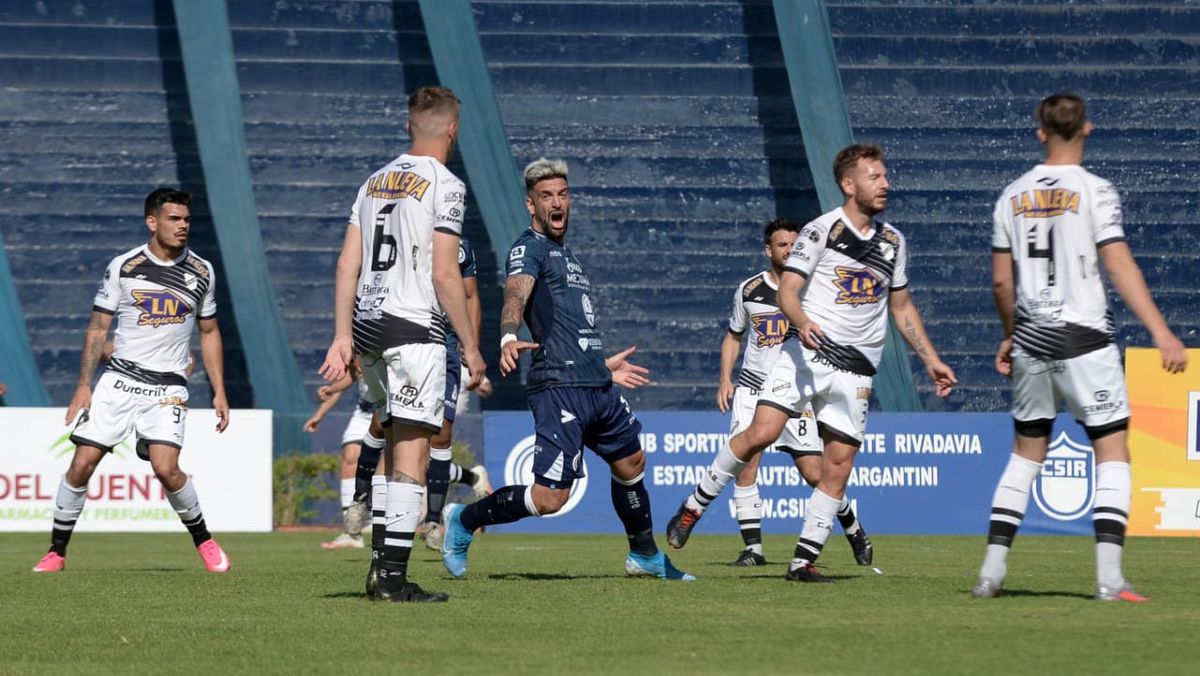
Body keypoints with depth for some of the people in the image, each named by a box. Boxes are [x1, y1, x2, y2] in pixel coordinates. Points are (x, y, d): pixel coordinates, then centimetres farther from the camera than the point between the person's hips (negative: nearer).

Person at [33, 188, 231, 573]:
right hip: (119, 379, 0)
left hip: (168, 387, 0)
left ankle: (204, 541, 2)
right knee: (81, 464, -7)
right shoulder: (123, 267, 0)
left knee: (165, 467, -19)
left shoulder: (201, 272, 6)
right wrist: (84, 386, -3)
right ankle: (57, 551, 7)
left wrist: (219, 392, 10)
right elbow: (97, 328, 4)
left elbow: (209, 333, 16)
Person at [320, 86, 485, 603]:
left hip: (368, 325, 7)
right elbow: (444, 275, -12)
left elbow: (347, 266, 10)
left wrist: (343, 336, 10)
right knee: (411, 457, -6)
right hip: (414, 328, -7)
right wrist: (470, 346, -5)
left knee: (395, 448, 18)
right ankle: (393, 577, -10)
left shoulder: (376, 182, 14)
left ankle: (382, 558, 18)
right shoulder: (444, 186, -7)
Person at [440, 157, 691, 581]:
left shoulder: (565, 254, 23)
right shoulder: (530, 248, -5)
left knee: (630, 464, 22)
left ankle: (645, 556, 41)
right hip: (559, 387, -9)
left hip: (597, 387, 9)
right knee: (548, 498, -14)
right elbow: (516, 294, -27)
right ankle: (463, 522, 5)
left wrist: (604, 365, 42)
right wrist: (508, 339, -46)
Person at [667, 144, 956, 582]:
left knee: (838, 467, -4)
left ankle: (804, 561, 3)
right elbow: (788, 290, -9)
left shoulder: (893, 241, 14)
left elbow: (901, 306, 24)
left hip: (856, 369, 4)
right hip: (807, 352, -4)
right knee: (761, 432, -19)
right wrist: (801, 321, -30)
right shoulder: (821, 231, -2)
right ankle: (693, 507, -3)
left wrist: (931, 360, 18)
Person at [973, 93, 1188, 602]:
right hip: (1084, 340, -5)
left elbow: (1001, 281, 10)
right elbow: (1119, 266, -15)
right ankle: (1109, 576, -12)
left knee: (1026, 453, 16)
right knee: (1112, 452, -1)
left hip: (1031, 342, 5)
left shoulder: (1013, 196, 7)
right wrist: (1161, 333, -18)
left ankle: (992, 570, 11)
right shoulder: (1094, 191, -8)